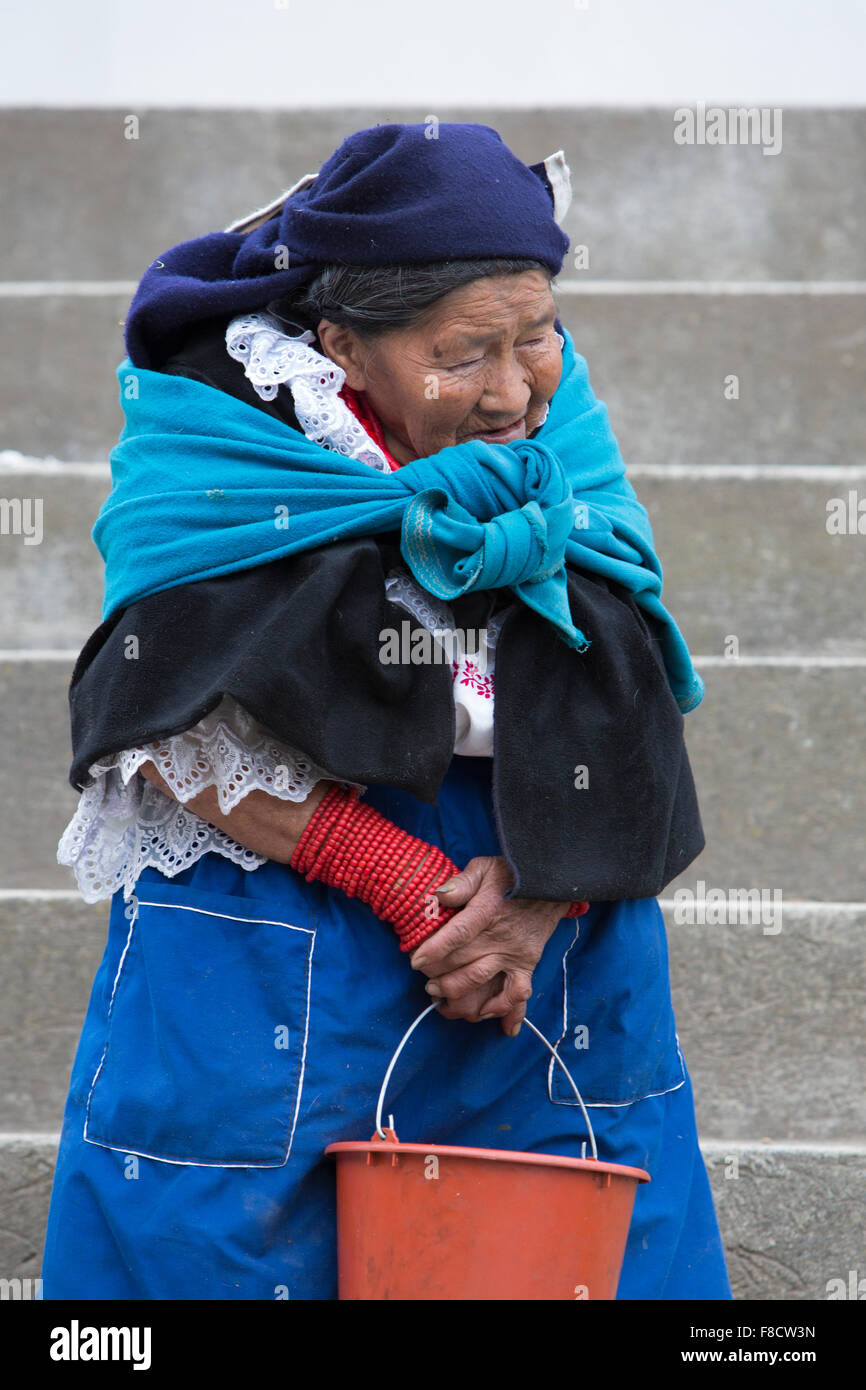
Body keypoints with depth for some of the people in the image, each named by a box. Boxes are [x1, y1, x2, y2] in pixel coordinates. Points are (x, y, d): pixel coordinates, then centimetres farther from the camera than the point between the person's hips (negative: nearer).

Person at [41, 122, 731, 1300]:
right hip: (273, 970, -3)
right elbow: (180, 735, -14)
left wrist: (544, 891, -13)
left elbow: (627, 704, 3)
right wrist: (412, 888, -18)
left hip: (558, 939, 4)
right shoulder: (231, 441, -11)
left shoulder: (557, 434, 0)